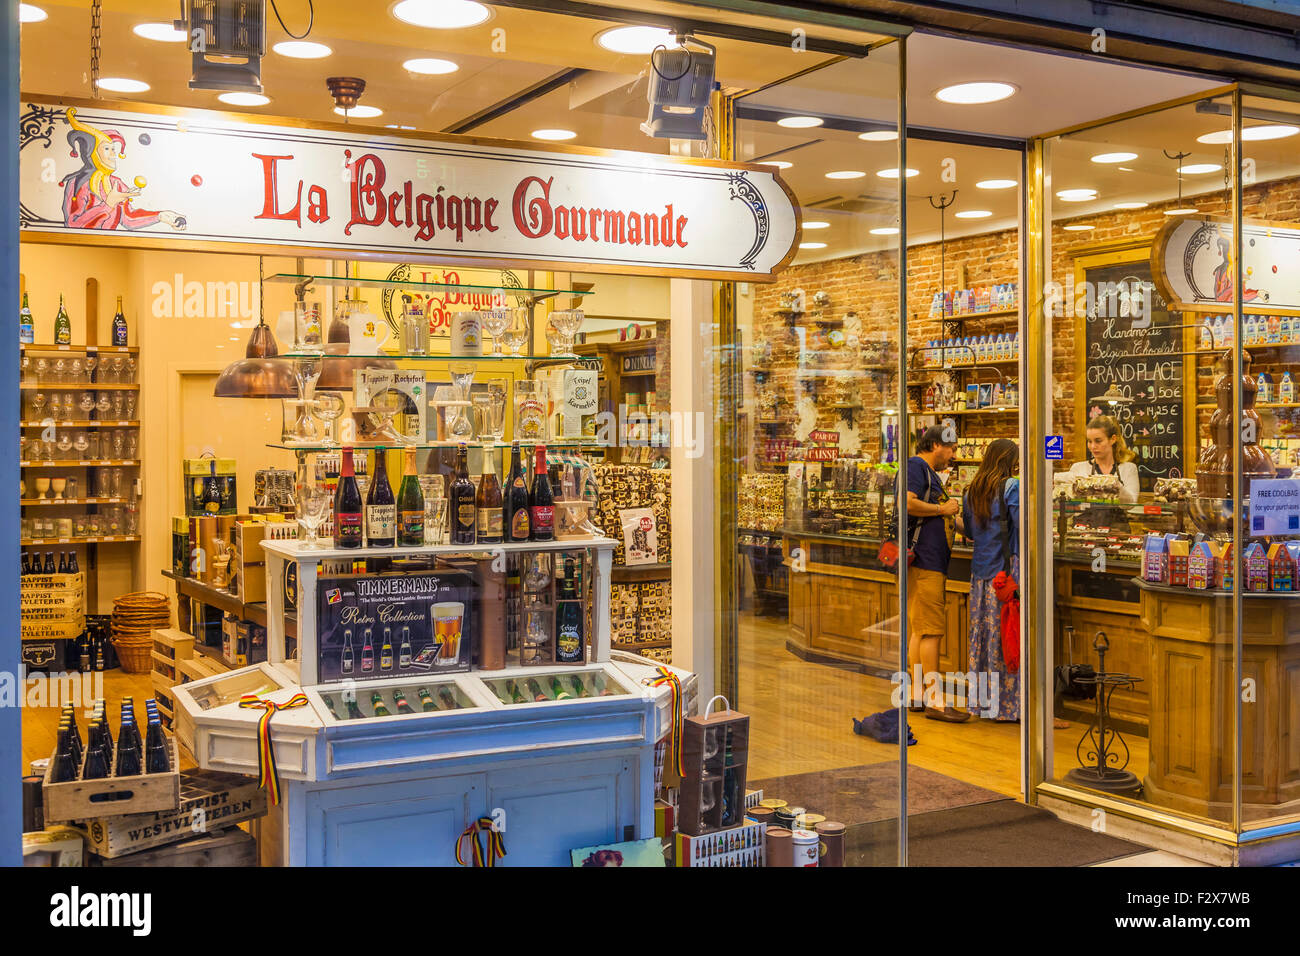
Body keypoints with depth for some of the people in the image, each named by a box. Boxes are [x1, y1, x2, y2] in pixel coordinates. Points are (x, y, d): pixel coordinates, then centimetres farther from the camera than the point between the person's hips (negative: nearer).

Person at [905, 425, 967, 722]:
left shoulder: (931, 473, 24)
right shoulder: (916, 466, -8)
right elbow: (907, 503, -23)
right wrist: (944, 509, -12)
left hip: (932, 561, 11)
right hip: (923, 560, -11)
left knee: (919, 630, 11)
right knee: (931, 629, -10)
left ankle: (917, 694, 16)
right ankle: (935, 700, -9)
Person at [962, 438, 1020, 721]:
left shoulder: (973, 491, 11)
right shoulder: (1011, 487, -10)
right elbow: (1023, 526, -17)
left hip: (980, 570, 7)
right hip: (1005, 569, -7)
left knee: (981, 633, 11)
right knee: (1005, 635, -3)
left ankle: (980, 699, 17)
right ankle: (1005, 705, 1)